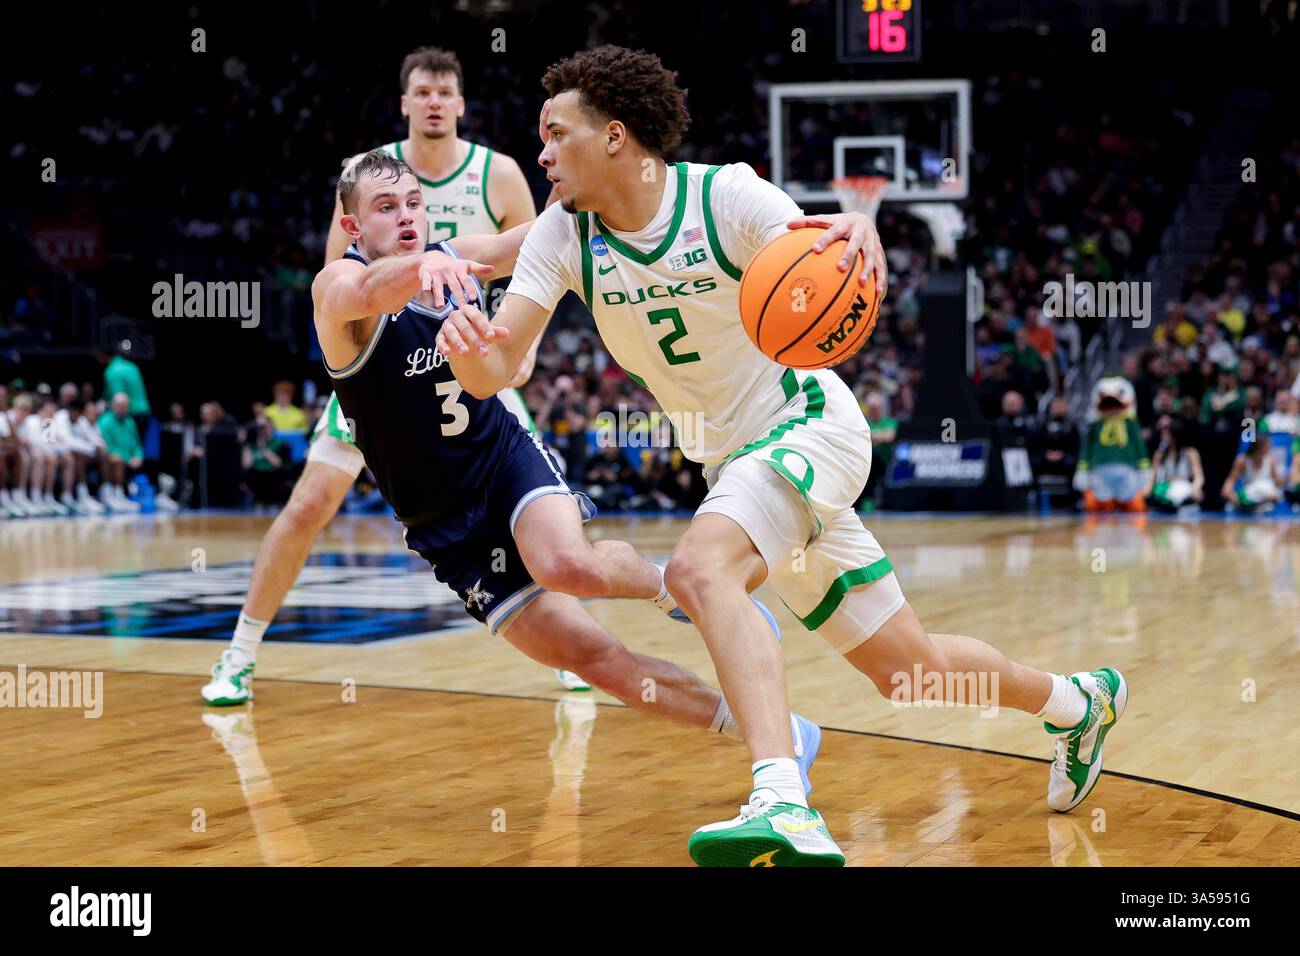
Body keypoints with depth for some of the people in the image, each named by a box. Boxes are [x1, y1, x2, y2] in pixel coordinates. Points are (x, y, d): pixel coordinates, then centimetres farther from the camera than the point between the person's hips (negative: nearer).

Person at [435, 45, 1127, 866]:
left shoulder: (726, 195, -18)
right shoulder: (562, 235, -5)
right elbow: (493, 374, -13)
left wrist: (858, 235, -49)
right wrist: (470, 346, -38)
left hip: (808, 423, -6)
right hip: (734, 458, 6)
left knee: (699, 570, -35)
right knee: (909, 667, 13)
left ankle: (785, 806, -47)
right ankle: (1076, 701, 39)